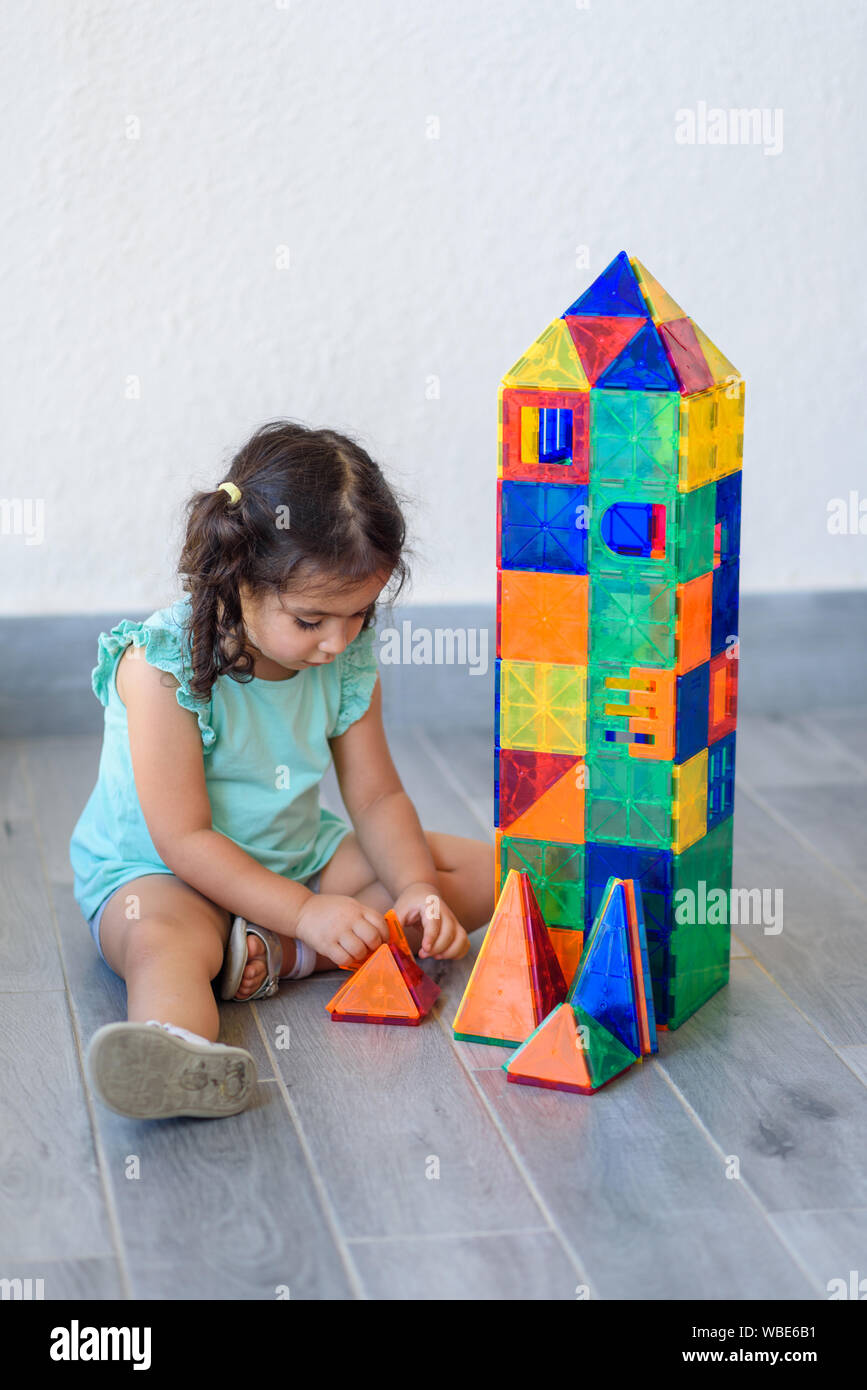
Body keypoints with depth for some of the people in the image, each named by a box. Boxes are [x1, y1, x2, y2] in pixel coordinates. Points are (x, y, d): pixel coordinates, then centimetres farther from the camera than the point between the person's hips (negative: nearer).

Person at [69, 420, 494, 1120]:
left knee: (485, 872, -5)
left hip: (299, 859, 6)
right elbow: (185, 838, -24)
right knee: (162, 939, -40)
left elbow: (377, 797, 0)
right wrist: (306, 912, -30)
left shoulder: (349, 658, -6)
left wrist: (416, 889, -19)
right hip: (154, 871, -6)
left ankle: (267, 956, -22)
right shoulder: (162, 664, -24)